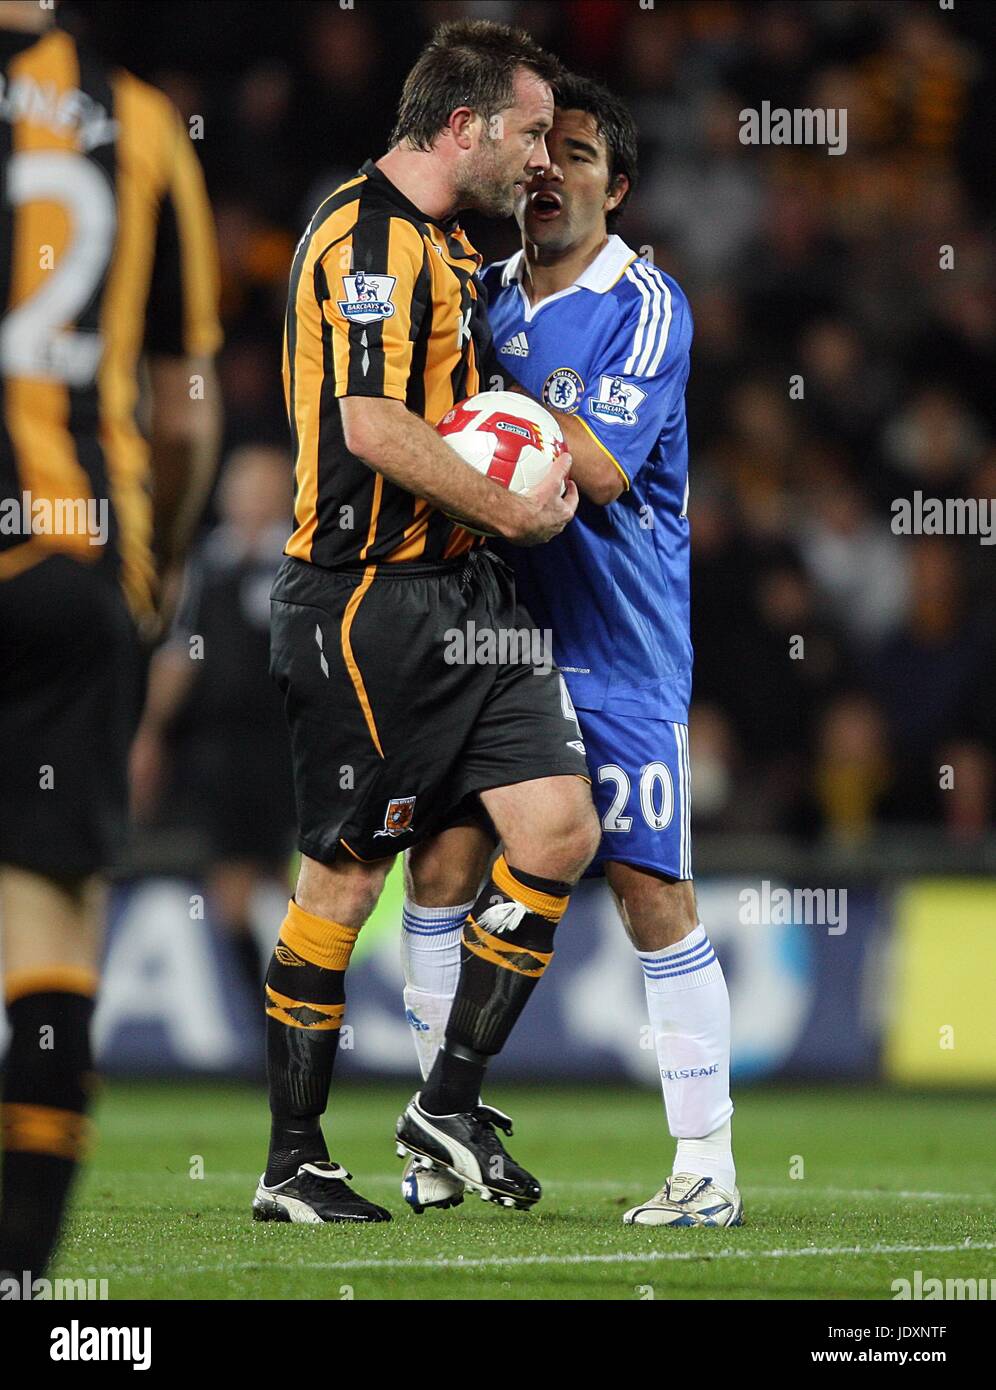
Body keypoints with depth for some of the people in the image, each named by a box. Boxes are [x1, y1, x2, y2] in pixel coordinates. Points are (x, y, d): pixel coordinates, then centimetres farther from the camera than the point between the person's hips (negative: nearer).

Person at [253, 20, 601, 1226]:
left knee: (560, 828, -2)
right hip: (368, 598, -9)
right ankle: (291, 1164, 8)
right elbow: (374, 426, -24)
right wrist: (513, 513, -17)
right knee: (345, 877, -1)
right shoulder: (367, 236, -15)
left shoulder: (444, 243, 18)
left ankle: (450, 1103, 7)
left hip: (463, 594, 9)